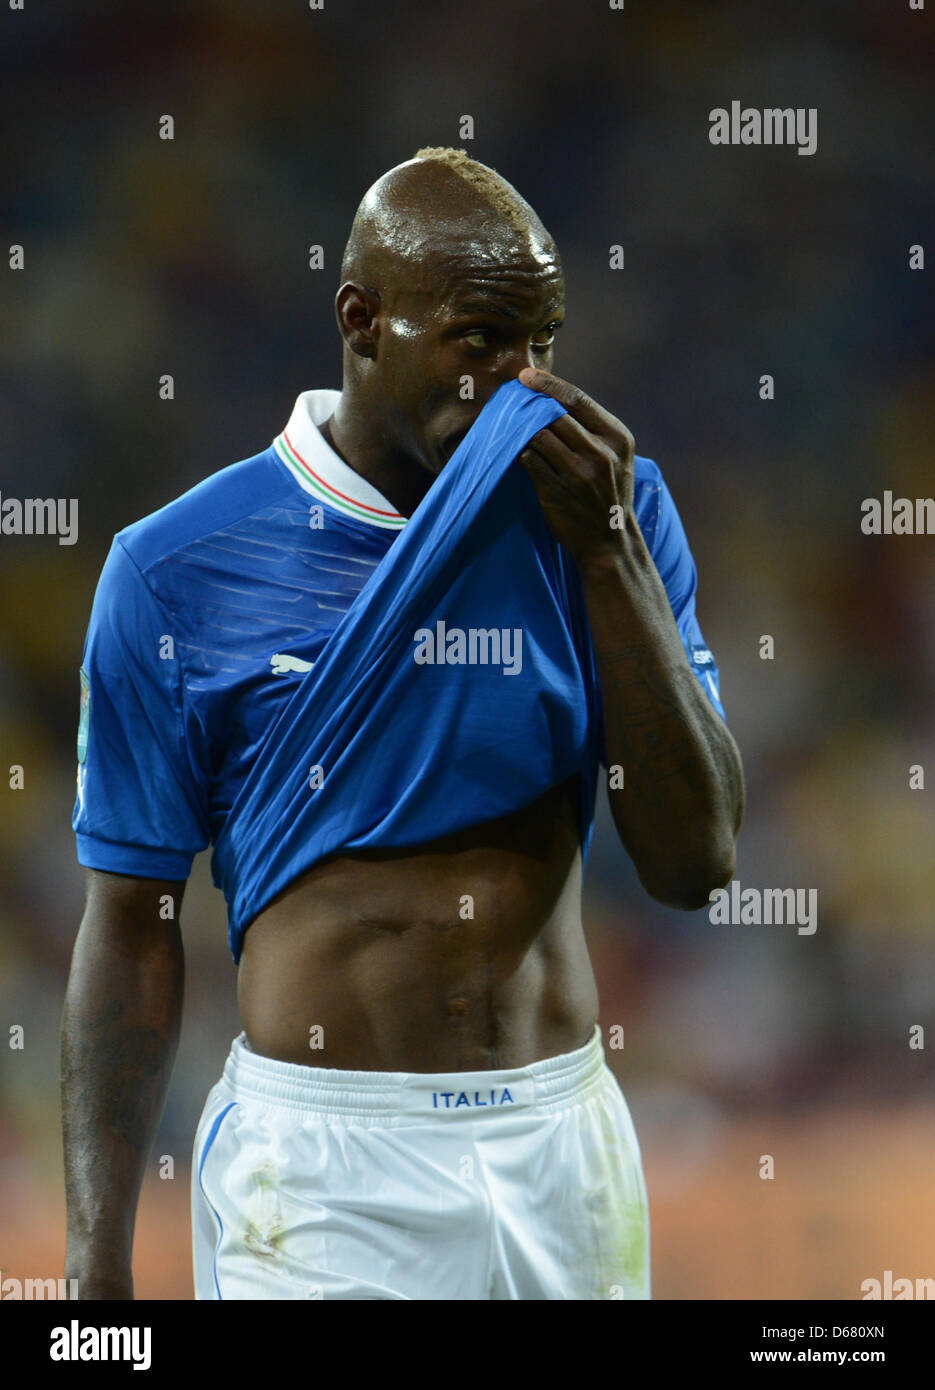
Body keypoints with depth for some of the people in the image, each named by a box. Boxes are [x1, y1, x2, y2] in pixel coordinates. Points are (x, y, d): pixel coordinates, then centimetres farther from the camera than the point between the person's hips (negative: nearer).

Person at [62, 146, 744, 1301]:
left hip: (567, 1132, 3)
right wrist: (97, 1267, -6)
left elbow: (696, 863, -6)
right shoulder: (181, 570, -6)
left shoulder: (605, 513, 2)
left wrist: (606, 546, -13)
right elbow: (132, 923, -2)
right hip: (318, 1152, -3)